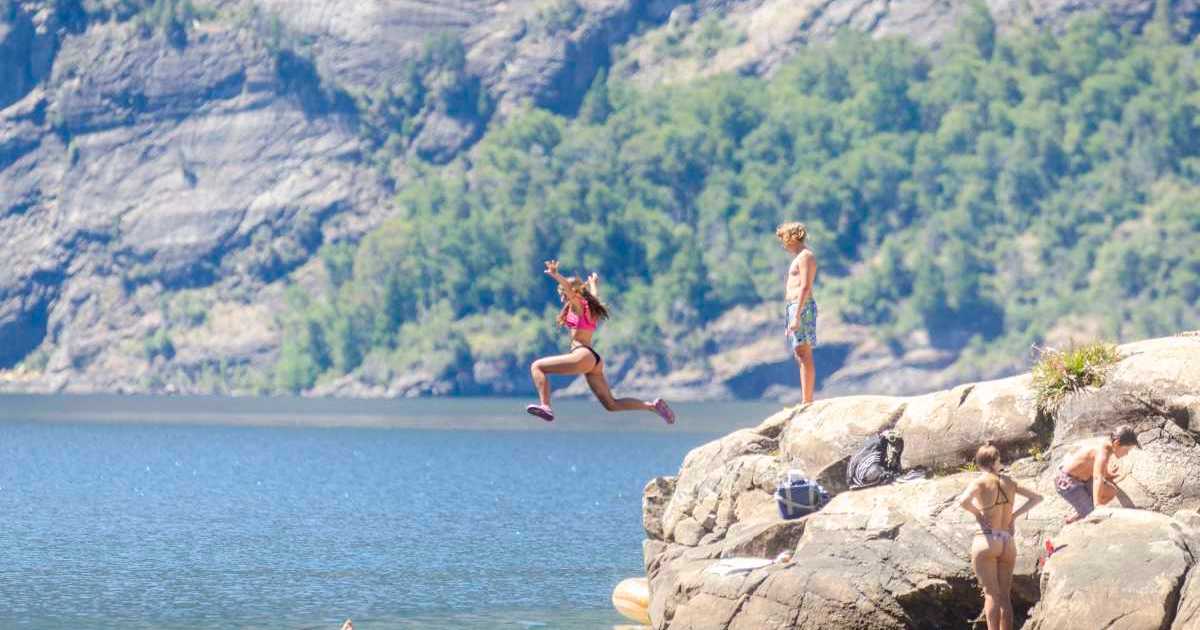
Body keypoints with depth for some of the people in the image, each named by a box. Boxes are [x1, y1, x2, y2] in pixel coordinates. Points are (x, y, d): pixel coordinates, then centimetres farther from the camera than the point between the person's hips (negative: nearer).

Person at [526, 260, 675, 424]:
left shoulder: (578, 305, 1)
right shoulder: (588, 308, 24)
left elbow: (569, 288, -20)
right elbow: (594, 295, 47)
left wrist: (555, 275, -36)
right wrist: (593, 283, 68)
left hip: (583, 355, -9)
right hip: (594, 359, 9)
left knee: (537, 366, -9)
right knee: (611, 404, 8)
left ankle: (545, 406, -26)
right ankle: (653, 406, 2)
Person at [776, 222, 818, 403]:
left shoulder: (805, 256, -9)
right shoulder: (799, 258, 22)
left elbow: (805, 287, -18)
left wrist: (797, 316, -23)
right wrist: (790, 322, 24)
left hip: (802, 307, -11)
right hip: (793, 307, 11)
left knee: (804, 356, -13)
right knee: (800, 357, 9)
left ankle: (807, 403, -16)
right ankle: (807, 401, 10)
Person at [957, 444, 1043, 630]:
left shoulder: (980, 482, -6)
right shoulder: (1009, 482, 10)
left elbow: (963, 501, -25)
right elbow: (1037, 497, 19)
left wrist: (977, 513, -7)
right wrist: (1014, 514, 13)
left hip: (986, 540, -4)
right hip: (1008, 542, 4)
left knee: (991, 594, -8)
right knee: (1005, 596, 7)